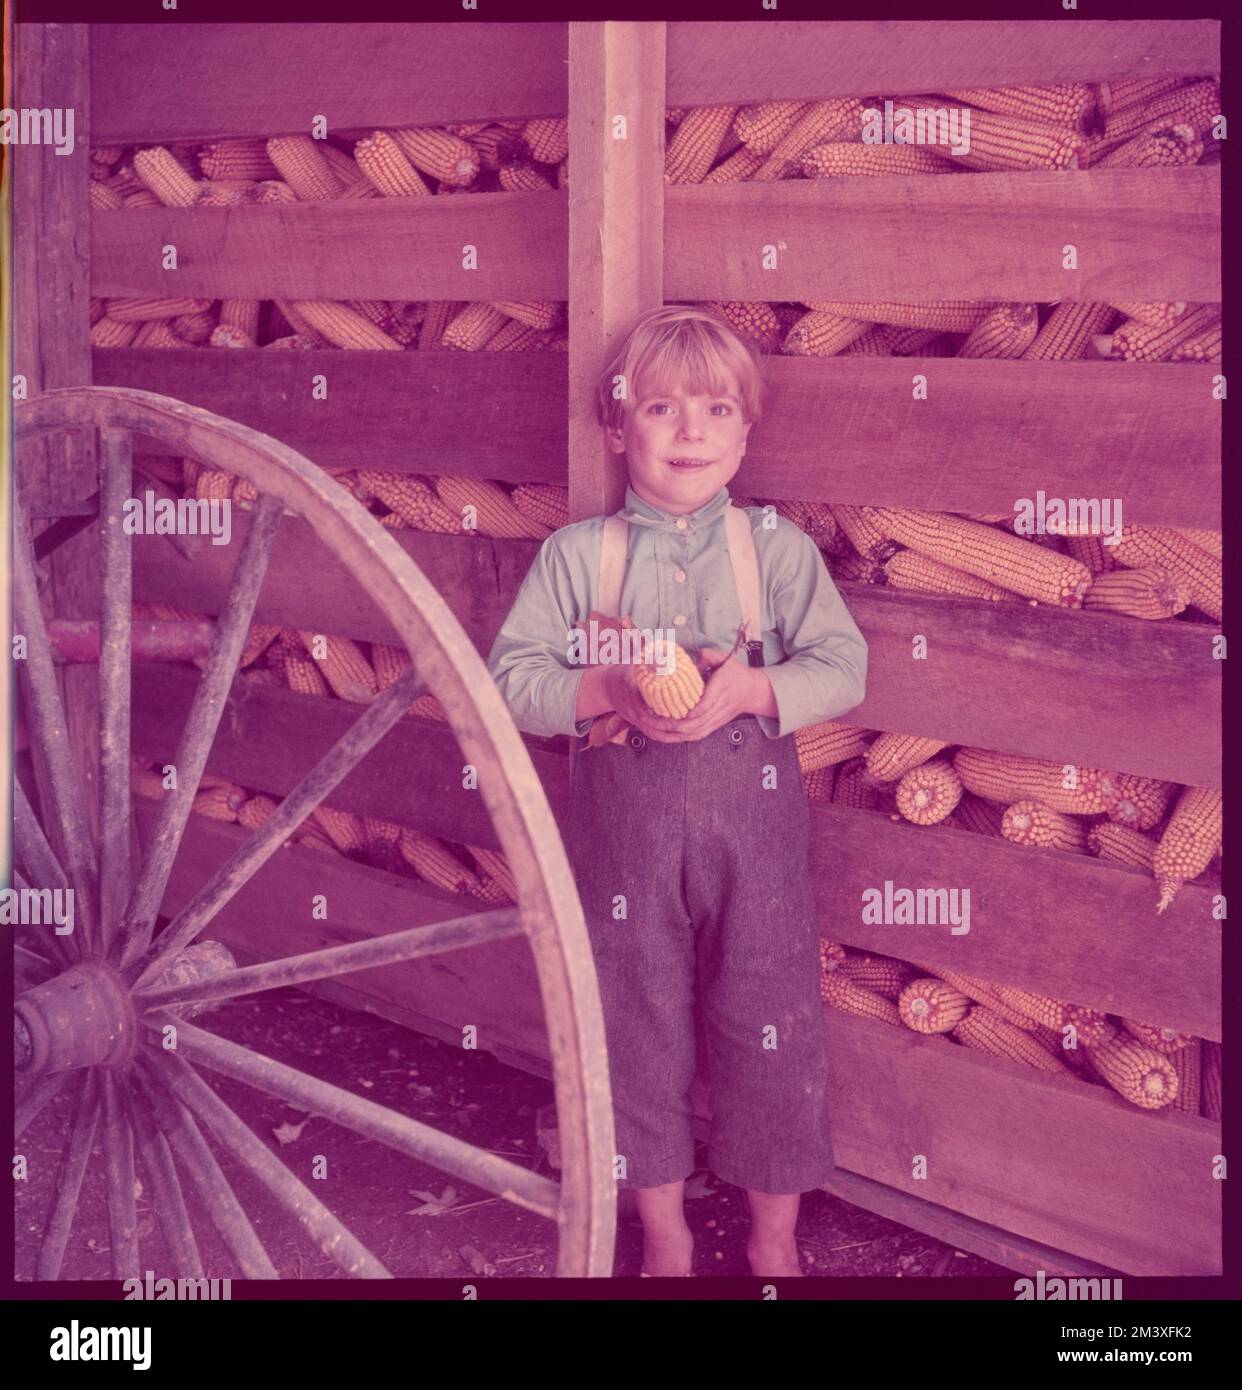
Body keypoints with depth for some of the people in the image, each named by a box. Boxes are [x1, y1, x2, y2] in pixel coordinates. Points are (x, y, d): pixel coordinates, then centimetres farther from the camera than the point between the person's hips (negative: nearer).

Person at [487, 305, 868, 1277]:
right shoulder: (576, 554, 0)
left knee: (770, 1023, 7)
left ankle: (775, 1241, 28)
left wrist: (754, 688, -21)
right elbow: (511, 676, -3)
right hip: (625, 827, 0)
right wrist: (609, 692, -20)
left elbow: (844, 667, -4)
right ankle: (664, 1236, 31)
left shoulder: (777, 547, 1)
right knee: (636, 1023, 10)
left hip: (753, 825, 0)